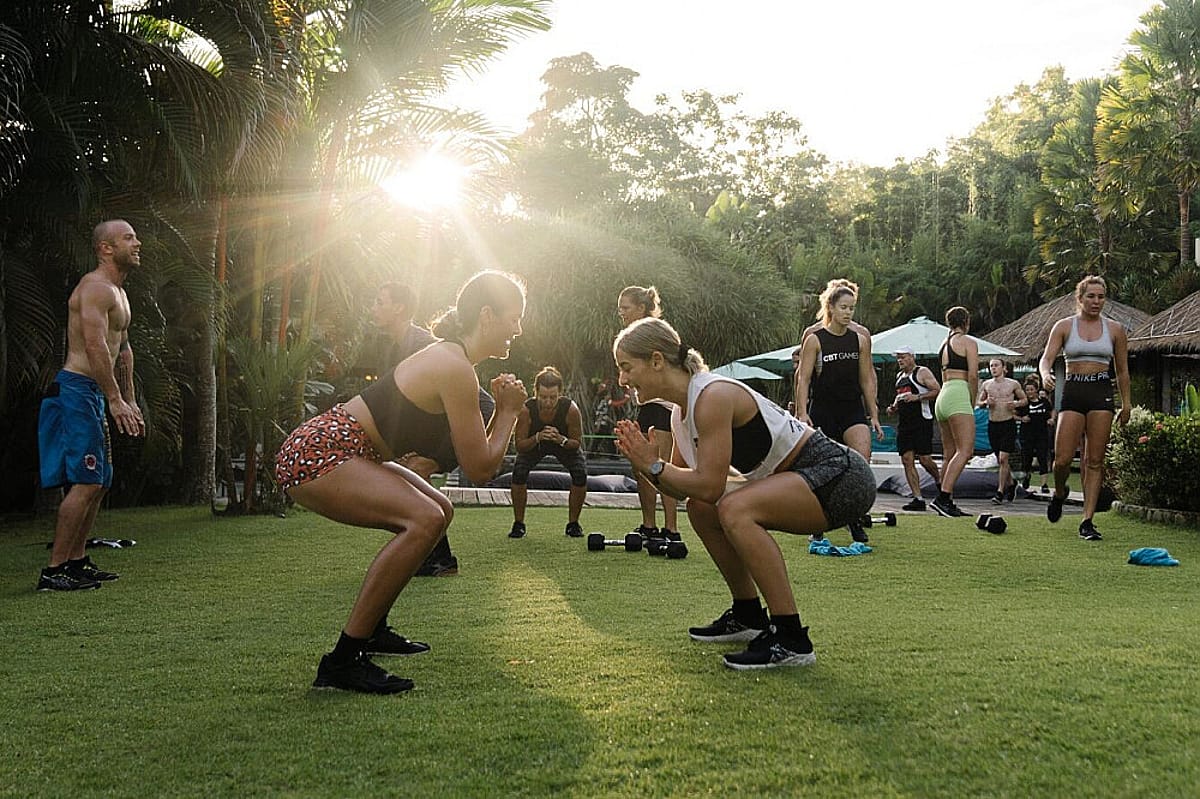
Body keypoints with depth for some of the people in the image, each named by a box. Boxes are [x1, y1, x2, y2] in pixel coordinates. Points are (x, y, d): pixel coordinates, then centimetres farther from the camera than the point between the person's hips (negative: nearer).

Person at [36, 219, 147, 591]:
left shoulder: (117, 292, 20)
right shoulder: (95, 287, -13)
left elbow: (122, 349, 25)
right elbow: (95, 347, -24)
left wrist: (130, 401, 23)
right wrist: (116, 400, -27)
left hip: (92, 394, 11)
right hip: (77, 390, -11)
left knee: (98, 482, 13)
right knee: (86, 482, -14)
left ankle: (76, 561, 21)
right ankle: (54, 570, -11)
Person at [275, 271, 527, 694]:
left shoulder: (448, 357, 14)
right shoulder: (456, 370, -17)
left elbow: (475, 451, 20)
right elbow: (479, 469, -14)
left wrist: (501, 409, 6)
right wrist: (508, 411, -1)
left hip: (325, 448, 11)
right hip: (316, 456, -11)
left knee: (439, 511, 19)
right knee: (424, 519, -26)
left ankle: (371, 628, 26)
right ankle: (342, 662, -23)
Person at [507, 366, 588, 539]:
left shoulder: (571, 409, -35)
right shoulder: (527, 409, -35)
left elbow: (577, 443, -22)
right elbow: (519, 445, -25)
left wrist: (561, 440, -44)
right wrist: (537, 438, -45)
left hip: (565, 445, 0)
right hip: (533, 445, 0)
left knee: (580, 474, -21)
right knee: (519, 472, -24)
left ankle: (573, 524, -1)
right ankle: (518, 524, -7)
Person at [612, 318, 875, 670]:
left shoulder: (712, 396, -21)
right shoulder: (681, 410, 8)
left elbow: (709, 485, -25)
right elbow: (683, 489, 10)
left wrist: (654, 466, -14)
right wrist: (644, 464, -6)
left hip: (841, 476, -10)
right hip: (801, 477, 11)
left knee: (735, 509, -31)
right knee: (701, 509, 14)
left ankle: (791, 640, -22)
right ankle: (748, 617, 26)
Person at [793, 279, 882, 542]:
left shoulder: (860, 339, 7)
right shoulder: (814, 339, -2)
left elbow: (867, 379, 12)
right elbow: (803, 379, -4)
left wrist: (874, 415, 10)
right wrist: (802, 413, -14)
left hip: (853, 411, 2)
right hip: (822, 411, -2)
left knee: (862, 462, -17)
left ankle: (855, 519, -5)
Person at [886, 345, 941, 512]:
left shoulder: (922, 372, -4)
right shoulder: (899, 376, 19)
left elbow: (938, 391, -11)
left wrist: (917, 397, -19)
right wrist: (894, 407, 13)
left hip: (921, 421, -7)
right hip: (903, 423, 7)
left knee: (925, 459, -8)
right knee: (907, 460, -1)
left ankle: (939, 481, 23)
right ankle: (918, 499, 0)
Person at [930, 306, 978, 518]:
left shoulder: (944, 344, 22)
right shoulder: (968, 342, 1)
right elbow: (973, 375, -9)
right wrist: (972, 400, 3)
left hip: (942, 397, 9)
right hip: (958, 396, -9)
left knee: (949, 454, 9)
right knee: (965, 451, -15)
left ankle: (947, 502, 7)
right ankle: (943, 497, -27)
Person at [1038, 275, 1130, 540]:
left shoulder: (1115, 329, 9)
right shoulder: (1064, 326, 6)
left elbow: (1122, 371, 14)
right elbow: (1046, 358, -3)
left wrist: (1125, 404, 11)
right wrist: (1046, 375, -25)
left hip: (1102, 393, 1)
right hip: (1073, 391, -1)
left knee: (1095, 461, -2)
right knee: (1062, 459, -9)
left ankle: (1088, 521, 1)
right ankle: (1059, 493, 25)